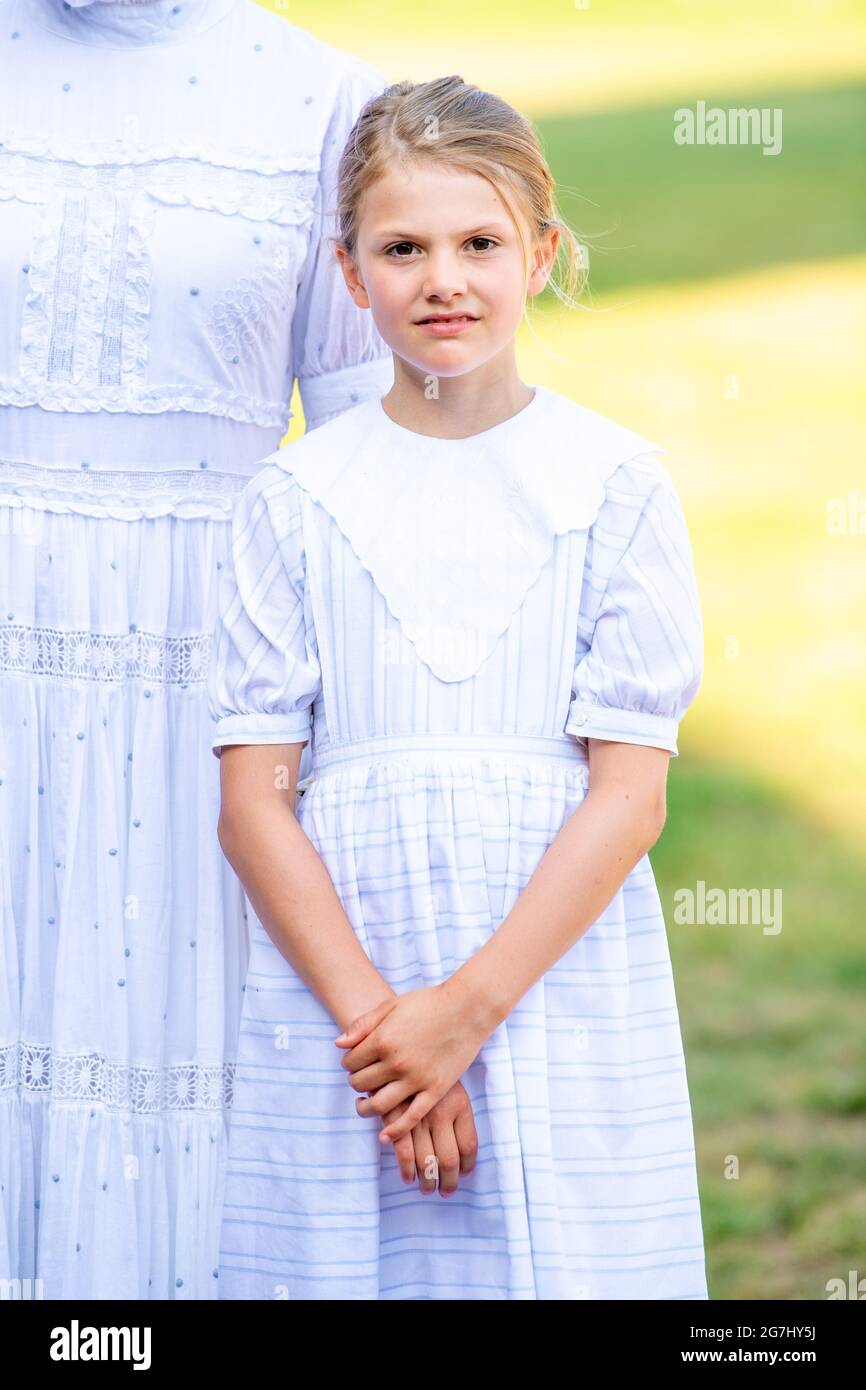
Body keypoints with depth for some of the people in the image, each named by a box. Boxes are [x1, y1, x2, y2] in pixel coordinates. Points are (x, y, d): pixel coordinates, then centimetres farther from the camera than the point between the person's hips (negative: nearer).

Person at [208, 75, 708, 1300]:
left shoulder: (616, 486, 1)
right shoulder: (295, 498, 4)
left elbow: (631, 791, -4)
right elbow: (253, 798, 0)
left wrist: (469, 1006, -12)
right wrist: (370, 1012, -11)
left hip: (561, 987, -1)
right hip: (332, 990, 1)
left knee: (567, 1266, -2)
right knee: (343, 1264, 2)